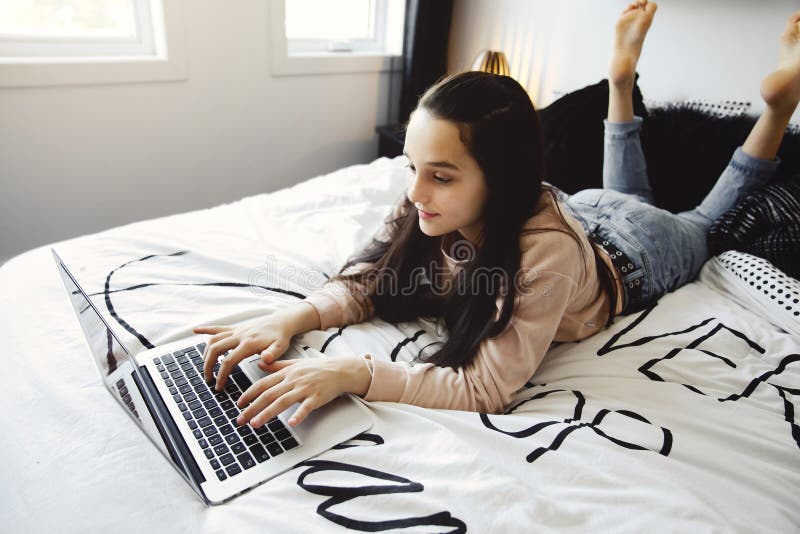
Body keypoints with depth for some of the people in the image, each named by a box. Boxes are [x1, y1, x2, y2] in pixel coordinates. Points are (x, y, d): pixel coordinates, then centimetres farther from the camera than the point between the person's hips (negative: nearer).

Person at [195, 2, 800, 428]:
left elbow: (487, 388, -50)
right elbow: (365, 282, -25)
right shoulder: (431, 206, -33)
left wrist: (353, 372, -58)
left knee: (706, 220, 30)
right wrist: (291, 319, -43)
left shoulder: (546, 251, -50)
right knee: (623, 193, 38)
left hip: (633, 254, -3)